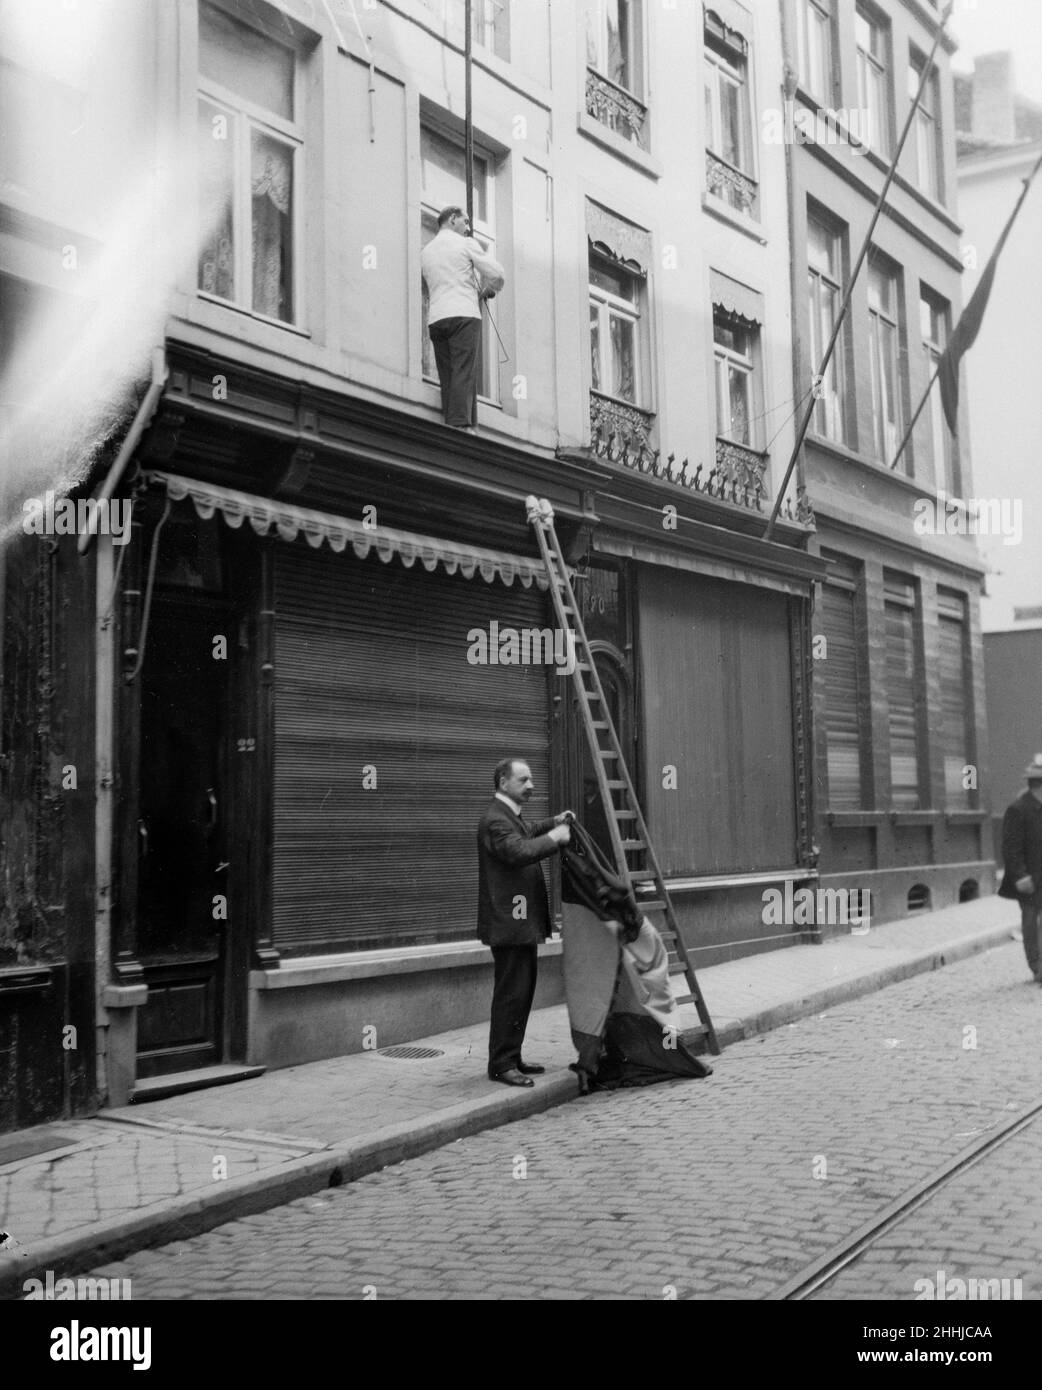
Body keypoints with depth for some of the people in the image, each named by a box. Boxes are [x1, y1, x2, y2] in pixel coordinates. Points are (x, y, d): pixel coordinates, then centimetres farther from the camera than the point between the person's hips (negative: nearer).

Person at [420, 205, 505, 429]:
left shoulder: (426, 251, 22)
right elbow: (498, 275, 0)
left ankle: (449, 428, -7)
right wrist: (487, 291, 21)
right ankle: (460, 427, -25)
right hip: (463, 314, -6)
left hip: (435, 318, 6)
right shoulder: (467, 244, 5)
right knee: (464, 374, -13)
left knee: (447, 377, 2)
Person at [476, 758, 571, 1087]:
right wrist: (553, 838, -21)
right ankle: (500, 1065, -2)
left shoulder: (510, 816, 18)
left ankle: (512, 1058, 23)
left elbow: (526, 831, 39)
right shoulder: (494, 820, -17)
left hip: (523, 923, 11)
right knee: (511, 993, -8)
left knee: (523, 991, 14)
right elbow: (519, 851, -32)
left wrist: (553, 822, 23)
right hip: (509, 923, -11)